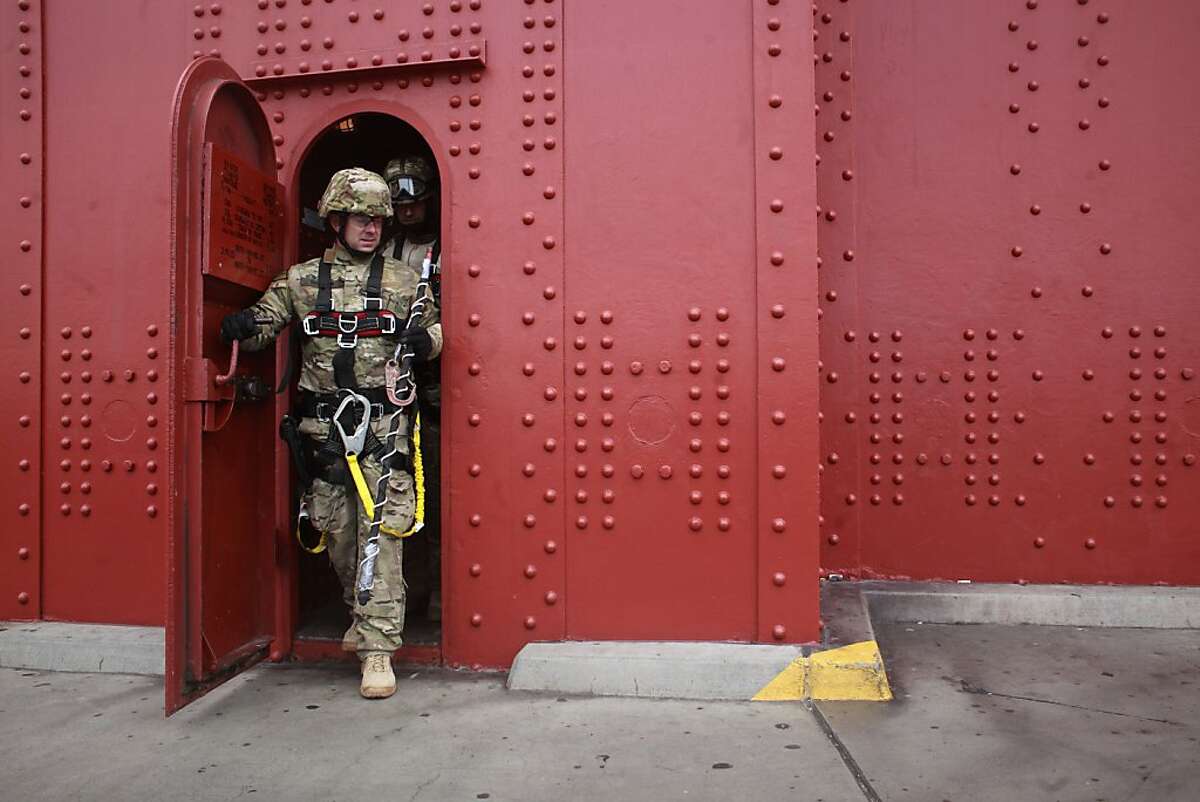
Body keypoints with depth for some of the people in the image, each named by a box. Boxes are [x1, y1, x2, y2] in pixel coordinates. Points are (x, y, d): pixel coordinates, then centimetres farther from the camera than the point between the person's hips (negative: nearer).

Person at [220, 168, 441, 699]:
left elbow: (434, 326, 18)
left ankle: (377, 648, -5)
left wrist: (426, 339, -5)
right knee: (335, 530, 12)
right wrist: (241, 326, -14)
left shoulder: (404, 282, 9)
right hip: (323, 426, 2)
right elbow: (263, 322, 9)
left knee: (380, 531, -9)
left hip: (383, 424, -2)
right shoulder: (301, 280, 11)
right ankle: (362, 613, 37)